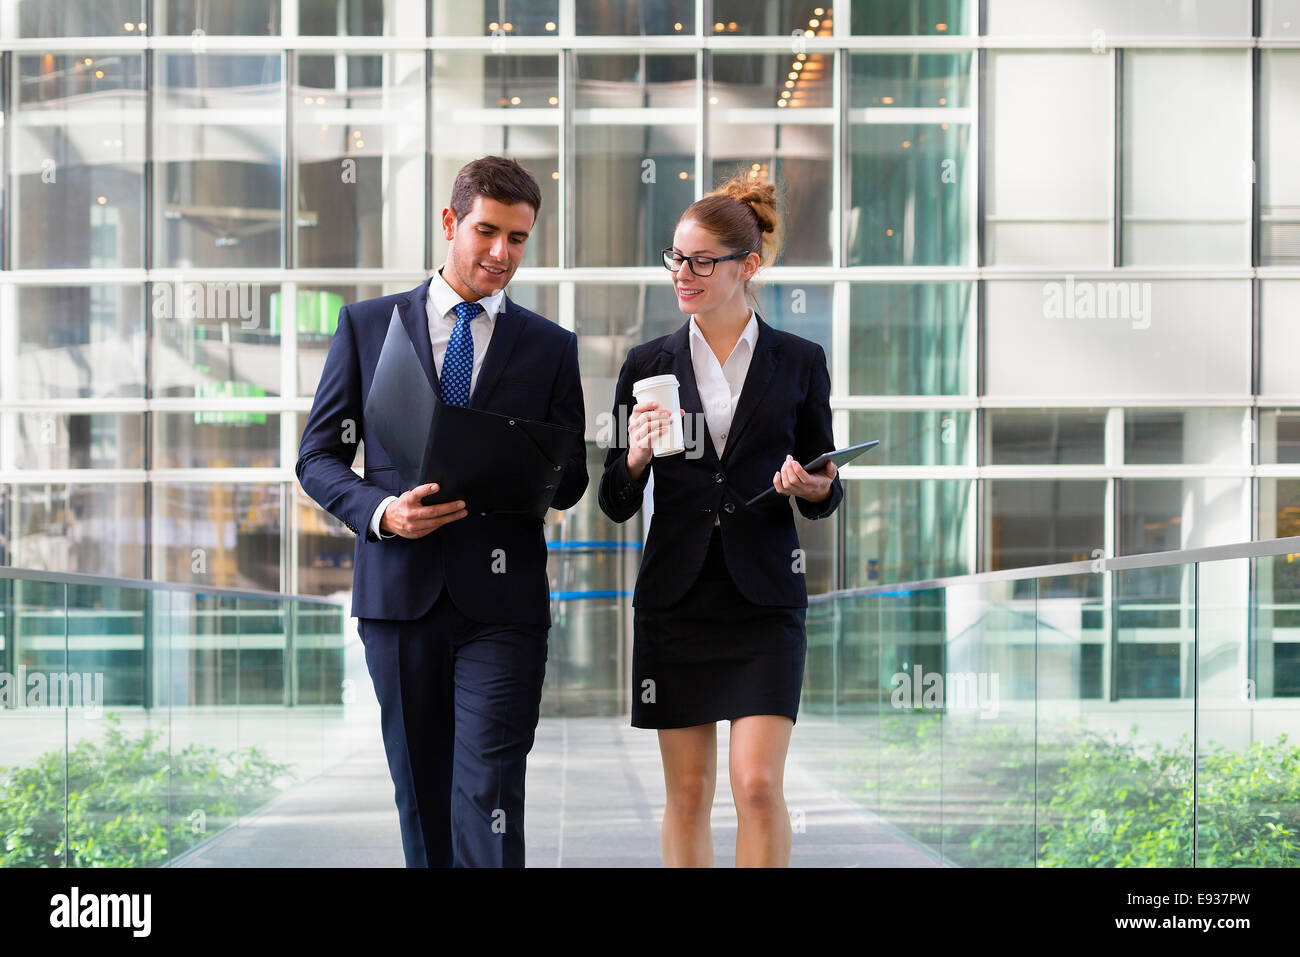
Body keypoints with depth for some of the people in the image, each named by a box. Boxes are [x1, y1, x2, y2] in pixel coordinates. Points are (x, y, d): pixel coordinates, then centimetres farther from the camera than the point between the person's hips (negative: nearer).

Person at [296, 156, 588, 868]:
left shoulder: (551, 347, 10)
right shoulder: (367, 325, 9)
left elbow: (570, 483, 10)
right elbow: (318, 456, 7)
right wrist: (380, 511, -13)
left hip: (500, 601, -1)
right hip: (399, 593, 1)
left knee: (488, 796, -11)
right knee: (420, 794, 9)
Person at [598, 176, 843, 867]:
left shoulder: (798, 362, 3)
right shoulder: (649, 363, 6)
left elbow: (826, 495, 9)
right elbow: (616, 504, 6)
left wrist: (814, 488, -13)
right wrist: (637, 456, -14)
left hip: (764, 598, -2)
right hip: (676, 596, 2)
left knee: (758, 784, -11)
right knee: (687, 794, 5)